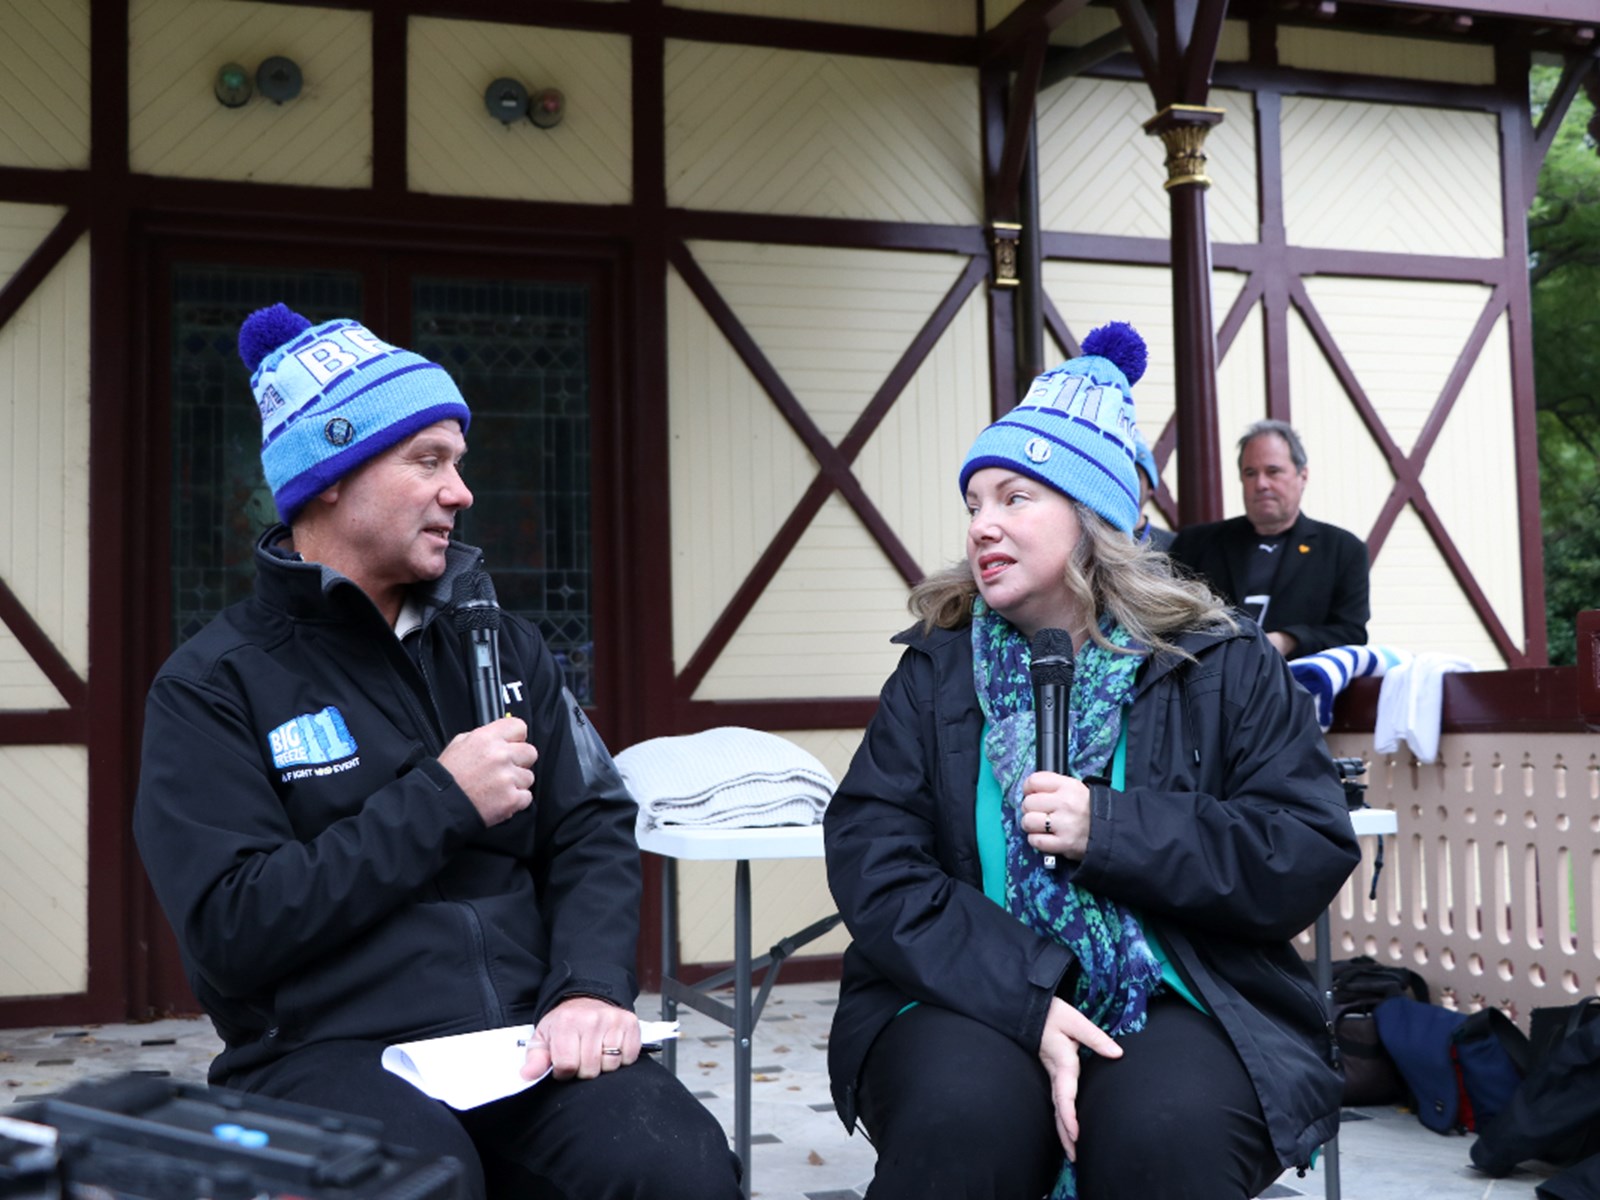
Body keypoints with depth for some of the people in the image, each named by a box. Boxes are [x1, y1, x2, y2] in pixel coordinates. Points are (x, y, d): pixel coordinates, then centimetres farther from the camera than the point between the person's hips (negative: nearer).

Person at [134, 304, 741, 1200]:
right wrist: (441, 802, -10)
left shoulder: (502, 646, 15)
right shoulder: (215, 686, -1)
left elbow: (594, 831, 8)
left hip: (525, 1034, 3)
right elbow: (233, 930, -11)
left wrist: (594, 988, -11)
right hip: (326, 1050, -3)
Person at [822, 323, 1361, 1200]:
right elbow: (872, 862, -5)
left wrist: (1110, 830, -14)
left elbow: (1312, 855, -2)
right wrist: (1026, 1004, -19)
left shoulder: (1221, 665, 6)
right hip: (978, 999, 1)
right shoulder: (936, 670, 8)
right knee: (965, 1112, -31)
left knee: (1167, 1127, -32)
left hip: (1180, 1001, 0)